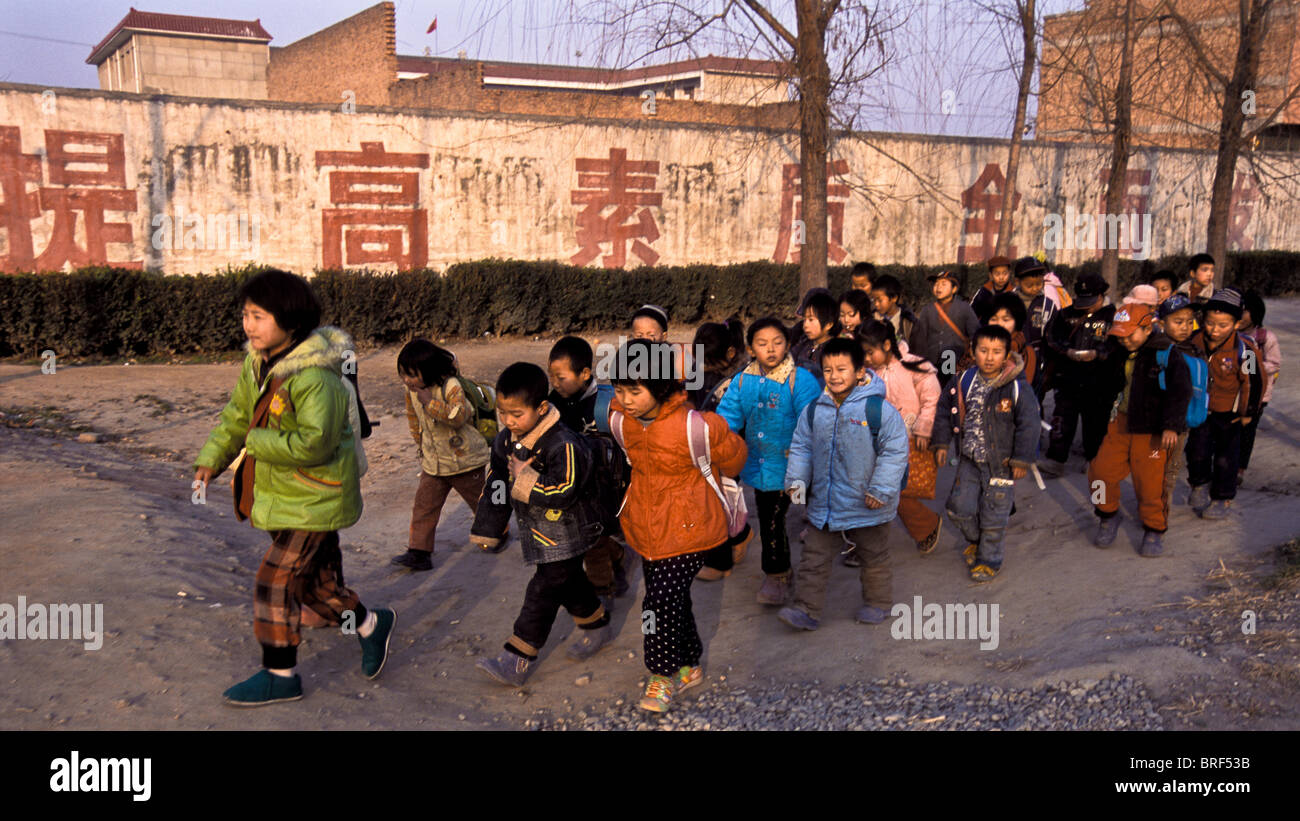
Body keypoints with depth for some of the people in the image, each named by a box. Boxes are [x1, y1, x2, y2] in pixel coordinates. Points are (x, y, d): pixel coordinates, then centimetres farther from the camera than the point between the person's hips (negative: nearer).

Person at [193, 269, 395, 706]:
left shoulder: (314, 376, -27)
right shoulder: (257, 364, 3)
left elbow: (314, 442, -31)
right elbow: (237, 417, 13)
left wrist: (257, 443, -22)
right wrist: (211, 459, 1)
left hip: (312, 500, -9)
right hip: (284, 494, 9)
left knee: (276, 580, -4)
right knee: (316, 580, 19)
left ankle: (280, 675, 10)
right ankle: (371, 624, 39)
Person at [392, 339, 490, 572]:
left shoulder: (451, 386, -22)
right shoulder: (411, 392, -2)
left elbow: (459, 416, -37)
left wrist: (430, 402, -40)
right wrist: (422, 445, 21)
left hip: (465, 460, -5)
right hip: (433, 463, 5)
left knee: (481, 502, 13)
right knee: (424, 505, -2)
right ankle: (418, 552, 2)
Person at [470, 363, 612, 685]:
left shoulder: (563, 445, -27)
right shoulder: (505, 441, -2)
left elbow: (564, 493, -31)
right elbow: (495, 486, 8)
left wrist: (525, 478, -28)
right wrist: (487, 530, 11)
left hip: (565, 534, -8)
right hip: (537, 530, 8)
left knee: (543, 591, -3)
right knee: (569, 582, 22)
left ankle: (519, 658, 3)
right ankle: (596, 625, 42)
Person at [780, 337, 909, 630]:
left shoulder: (878, 408, -14)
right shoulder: (814, 410, 0)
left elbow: (895, 452, -13)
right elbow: (801, 447, 10)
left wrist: (881, 489, -16)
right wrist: (797, 479, -3)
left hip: (867, 506, -3)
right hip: (823, 504, 4)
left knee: (874, 557, 16)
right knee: (814, 558, 6)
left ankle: (878, 603, 35)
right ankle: (806, 610, 14)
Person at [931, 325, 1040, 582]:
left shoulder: (1018, 388, -16)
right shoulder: (963, 381, -3)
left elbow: (1028, 425, -11)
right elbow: (945, 410, 12)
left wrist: (1021, 460, -10)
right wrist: (941, 442, 10)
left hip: (1001, 463, -4)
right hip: (969, 459, 4)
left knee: (993, 515, 5)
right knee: (959, 507, 8)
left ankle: (989, 560, 26)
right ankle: (975, 540, 39)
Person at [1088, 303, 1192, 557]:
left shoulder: (1167, 353, -12)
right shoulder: (1121, 353, 8)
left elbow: (1180, 391, -19)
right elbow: (1107, 386, 26)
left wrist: (1171, 426, -26)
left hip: (1151, 430, -6)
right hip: (1121, 422, 6)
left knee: (1150, 483, -3)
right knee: (1101, 471, 1)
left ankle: (1154, 531, 17)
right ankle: (1109, 516, 24)